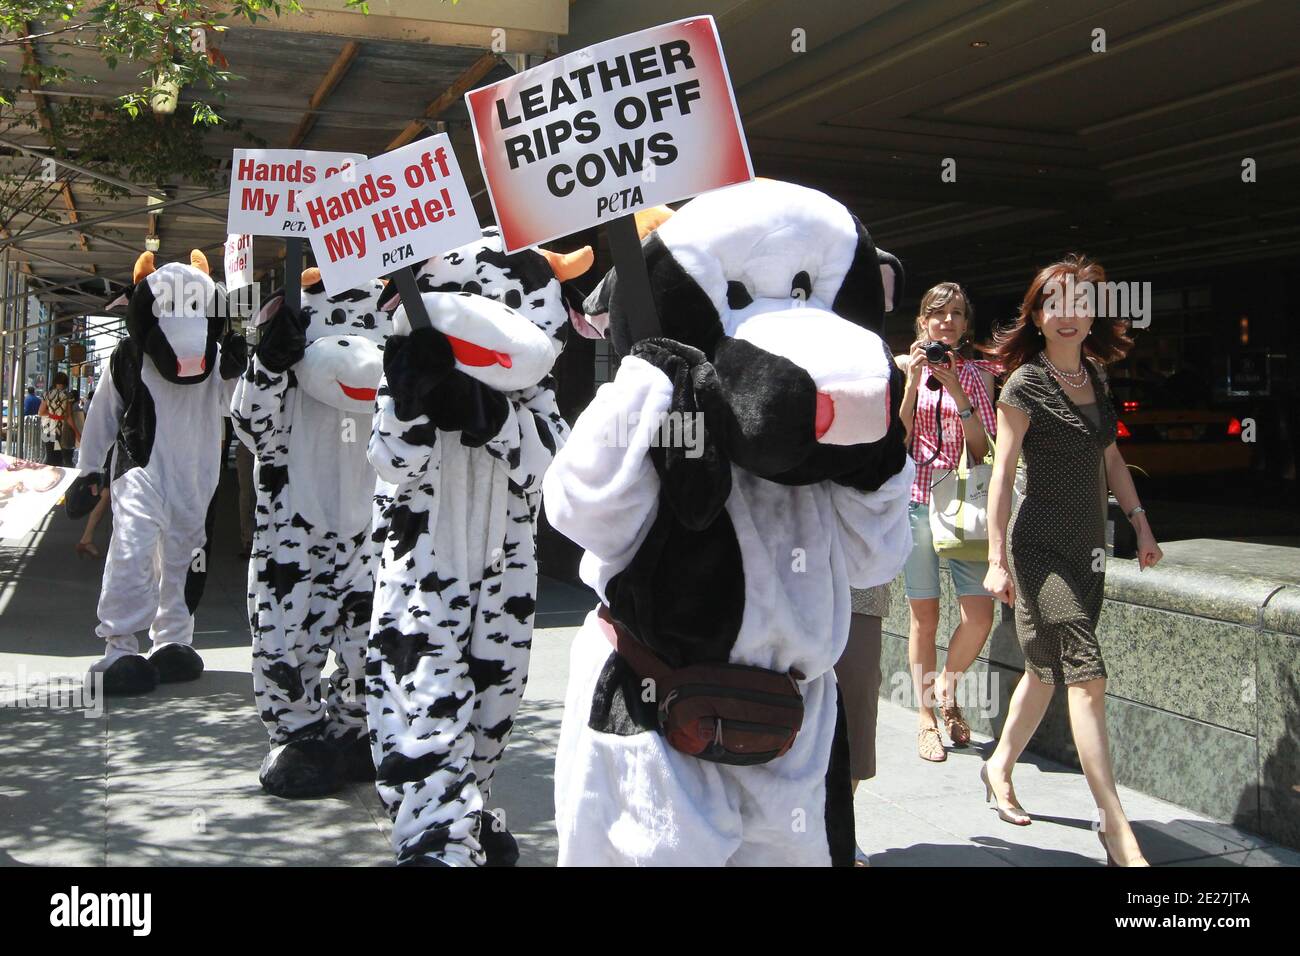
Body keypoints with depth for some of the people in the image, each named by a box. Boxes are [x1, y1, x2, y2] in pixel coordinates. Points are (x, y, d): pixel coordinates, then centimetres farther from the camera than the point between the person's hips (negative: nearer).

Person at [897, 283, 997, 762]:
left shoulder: (977, 374, 9)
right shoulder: (905, 366, 6)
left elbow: (985, 449, 1)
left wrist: (958, 392, -9)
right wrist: (913, 382, -9)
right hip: (916, 498, -1)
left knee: (980, 615, -7)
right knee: (924, 614, 2)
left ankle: (947, 690, 21)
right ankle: (926, 717, 16)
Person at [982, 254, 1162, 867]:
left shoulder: (1094, 377, 10)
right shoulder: (1024, 385, -10)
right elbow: (1002, 472, -11)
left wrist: (1140, 523, 16)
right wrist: (998, 558, -14)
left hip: (1087, 543, 7)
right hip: (1040, 544, -7)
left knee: (1047, 671, 14)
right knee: (1087, 677, -11)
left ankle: (999, 768, 33)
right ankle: (1115, 825, -7)